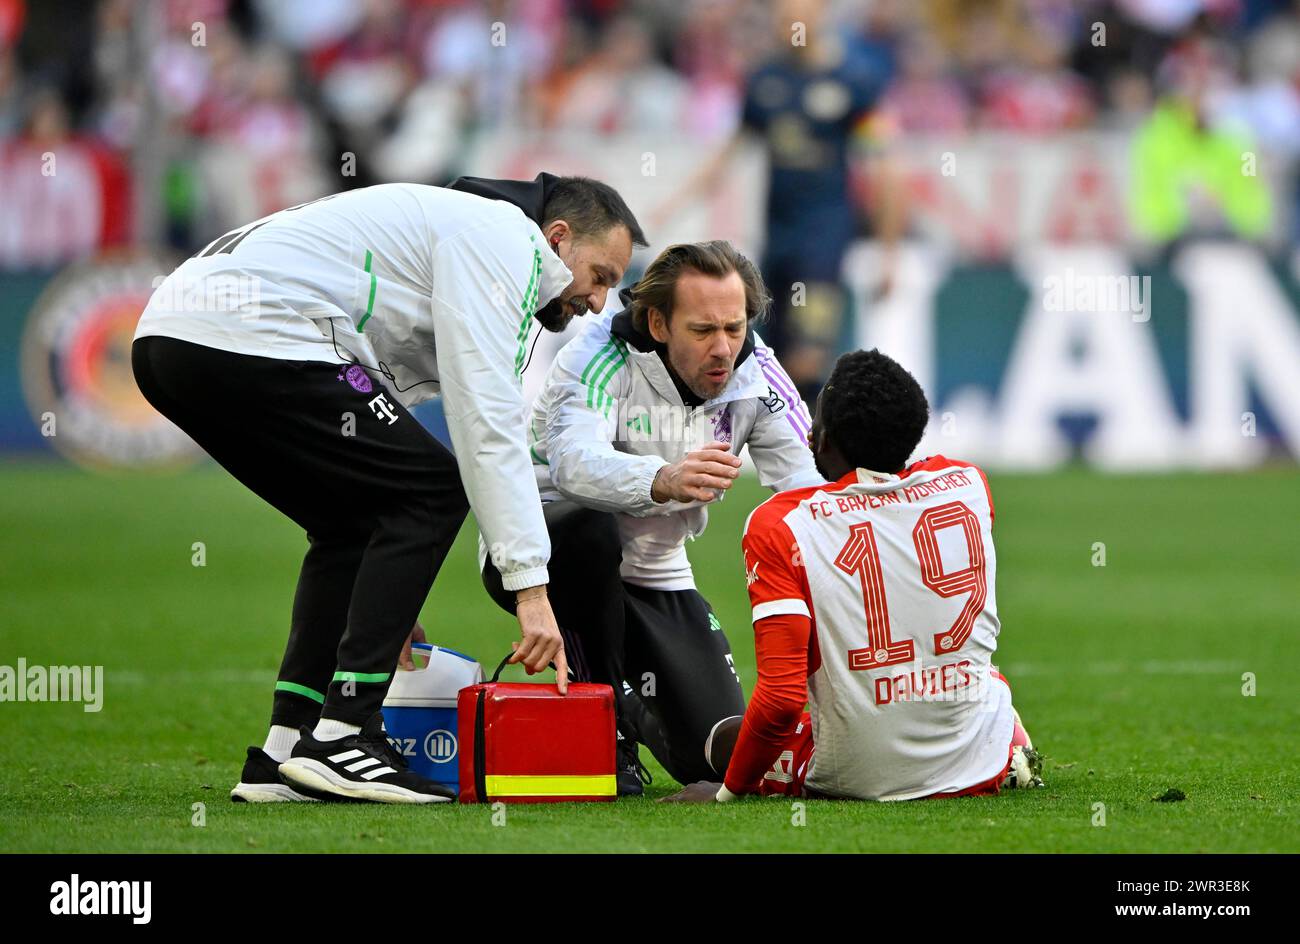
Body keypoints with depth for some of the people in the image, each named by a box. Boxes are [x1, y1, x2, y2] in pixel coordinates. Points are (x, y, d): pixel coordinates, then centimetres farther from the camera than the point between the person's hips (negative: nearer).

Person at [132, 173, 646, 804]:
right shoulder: (500, 238, 1)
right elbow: (487, 420, -8)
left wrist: (390, 601, 34)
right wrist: (531, 587, -9)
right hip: (247, 334, -10)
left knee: (356, 521, 21)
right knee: (433, 491, -2)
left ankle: (285, 754, 14)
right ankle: (341, 736, -7)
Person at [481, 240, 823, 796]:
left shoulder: (754, 375, -11)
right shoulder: (602, 357, -25)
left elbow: (810, 487, -20)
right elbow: (575, 462, -44)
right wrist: (661, 481, -65)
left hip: (653, 575, 4)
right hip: (537, 552, -4)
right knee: (590, 526, -41)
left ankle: (632, 705, 27)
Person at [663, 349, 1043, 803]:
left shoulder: (780, 525, -15)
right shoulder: (969, 485, -4)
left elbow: (781, 697, -19)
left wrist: (727, 792, -7)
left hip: (854, 779, -2)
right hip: (976, 771, 2)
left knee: (728, 738, 26)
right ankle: (1013, 755, 15)